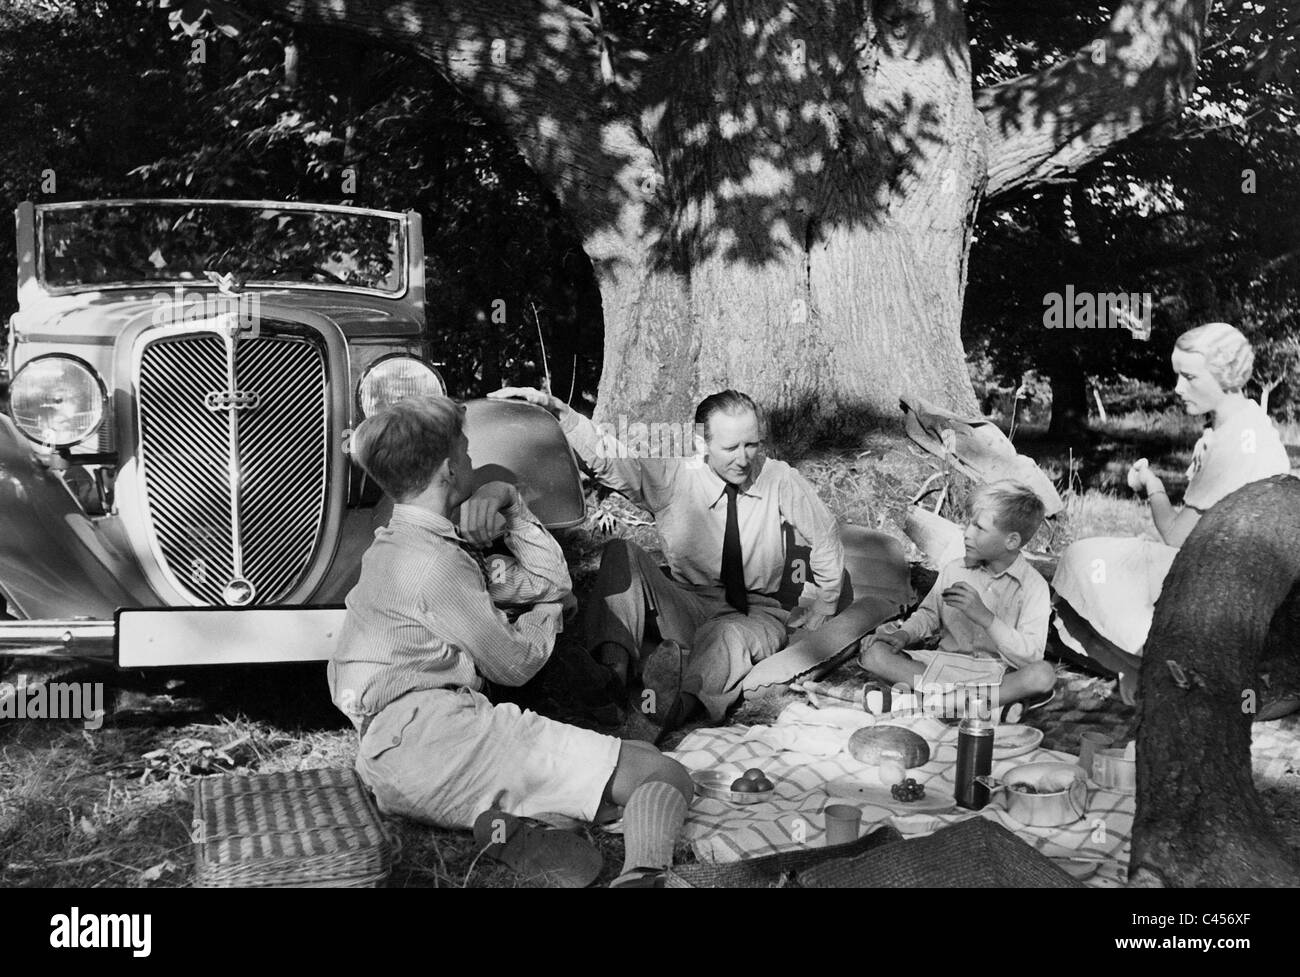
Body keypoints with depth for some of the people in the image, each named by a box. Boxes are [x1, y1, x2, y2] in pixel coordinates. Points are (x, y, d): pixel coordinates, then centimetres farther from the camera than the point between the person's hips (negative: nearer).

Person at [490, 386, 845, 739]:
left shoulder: (779, 479, -7)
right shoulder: (672, 479, -7)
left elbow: (825, 537, 7)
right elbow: (606, 458, -21)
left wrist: (824, 606, 11)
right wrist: (556, 410, -36)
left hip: (756, 615, -1)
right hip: (686, 610, 2)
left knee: (730, 636, -38)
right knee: (621, 552, -22)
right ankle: (613, 667, -38)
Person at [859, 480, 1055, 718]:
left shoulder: (1034, 587, -6)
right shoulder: (954, 570, 5)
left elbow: (1031, 656, -15)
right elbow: (929, 615, 19)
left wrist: (984, 616, -23)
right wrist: (904, 634, -3)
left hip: (998, 674, -3)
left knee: (1043, 675, -36)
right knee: (873, 653, -19)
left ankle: (921, 701, -31)